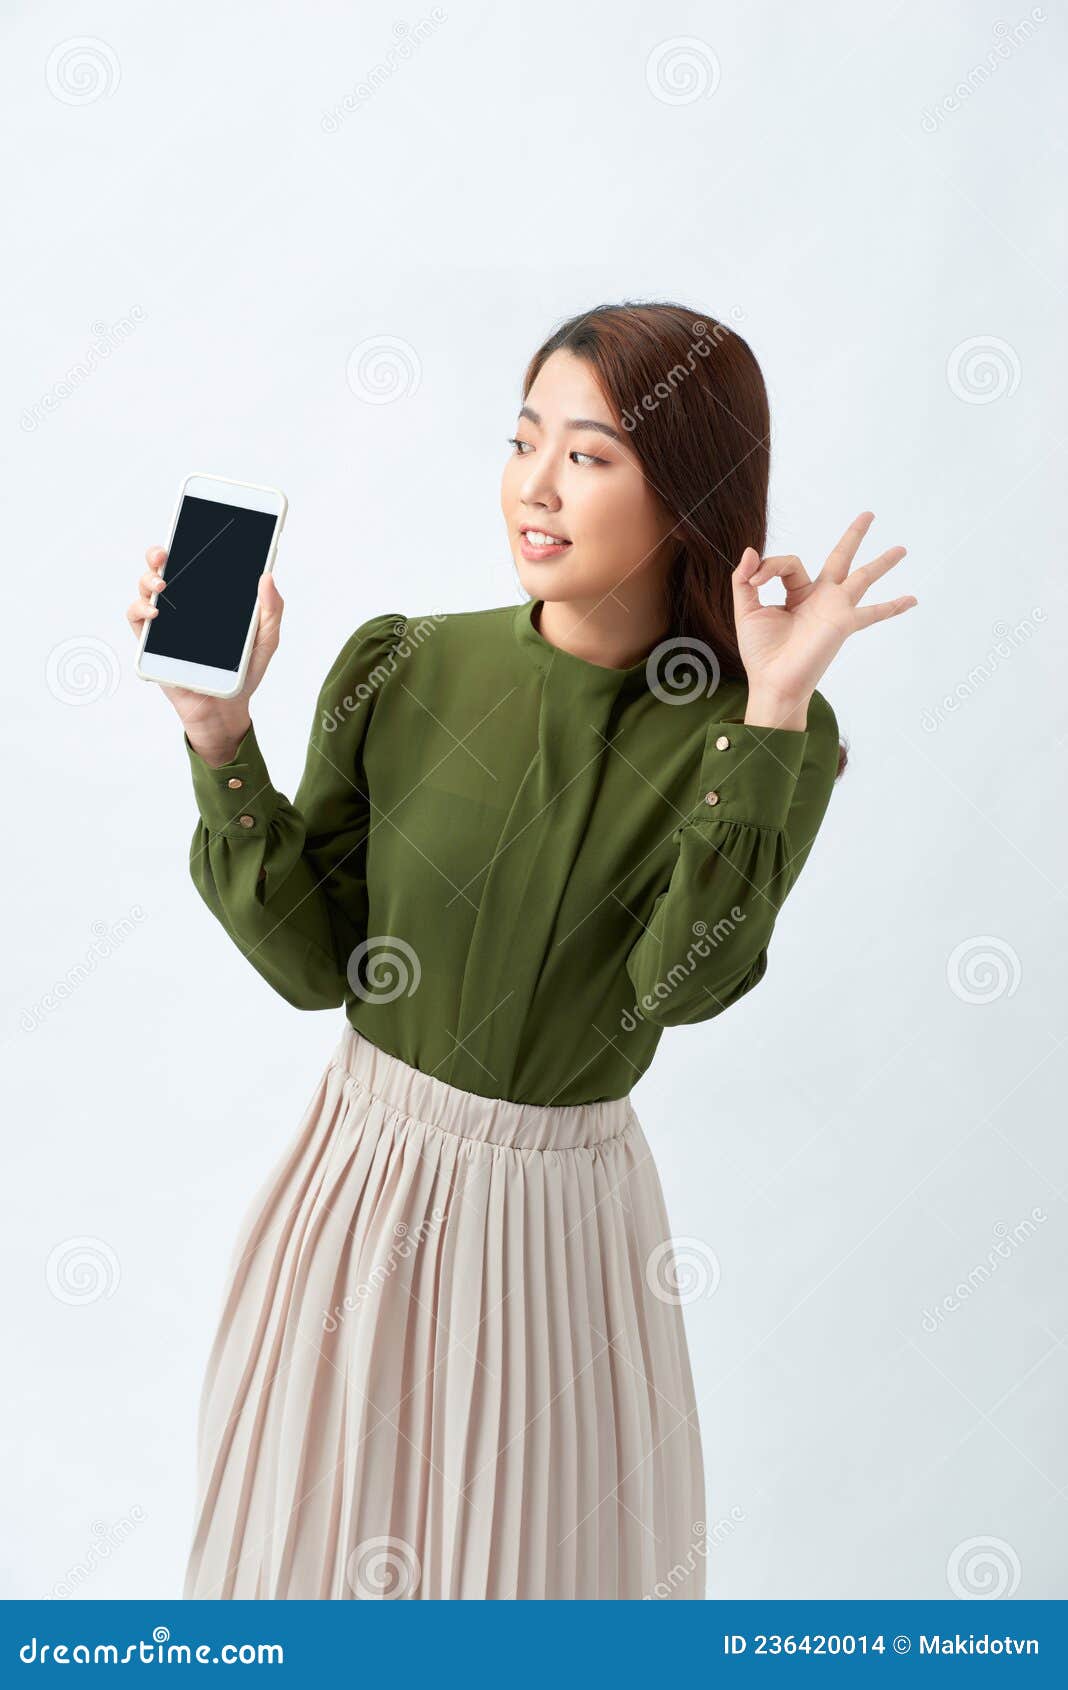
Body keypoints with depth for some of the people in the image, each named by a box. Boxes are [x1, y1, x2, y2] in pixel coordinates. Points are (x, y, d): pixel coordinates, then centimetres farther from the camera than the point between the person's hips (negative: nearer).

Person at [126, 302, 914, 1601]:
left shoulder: (767, 737, -11)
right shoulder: (399, 667, -10)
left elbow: (683, 981, -24)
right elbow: (312, 962, -8)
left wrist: (773, 710, -28)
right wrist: (220, 733, -18)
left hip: (560, 1216, -1)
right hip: (364, 1172, 1)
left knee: (536, 1549, 19)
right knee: (316, 1530, 20)